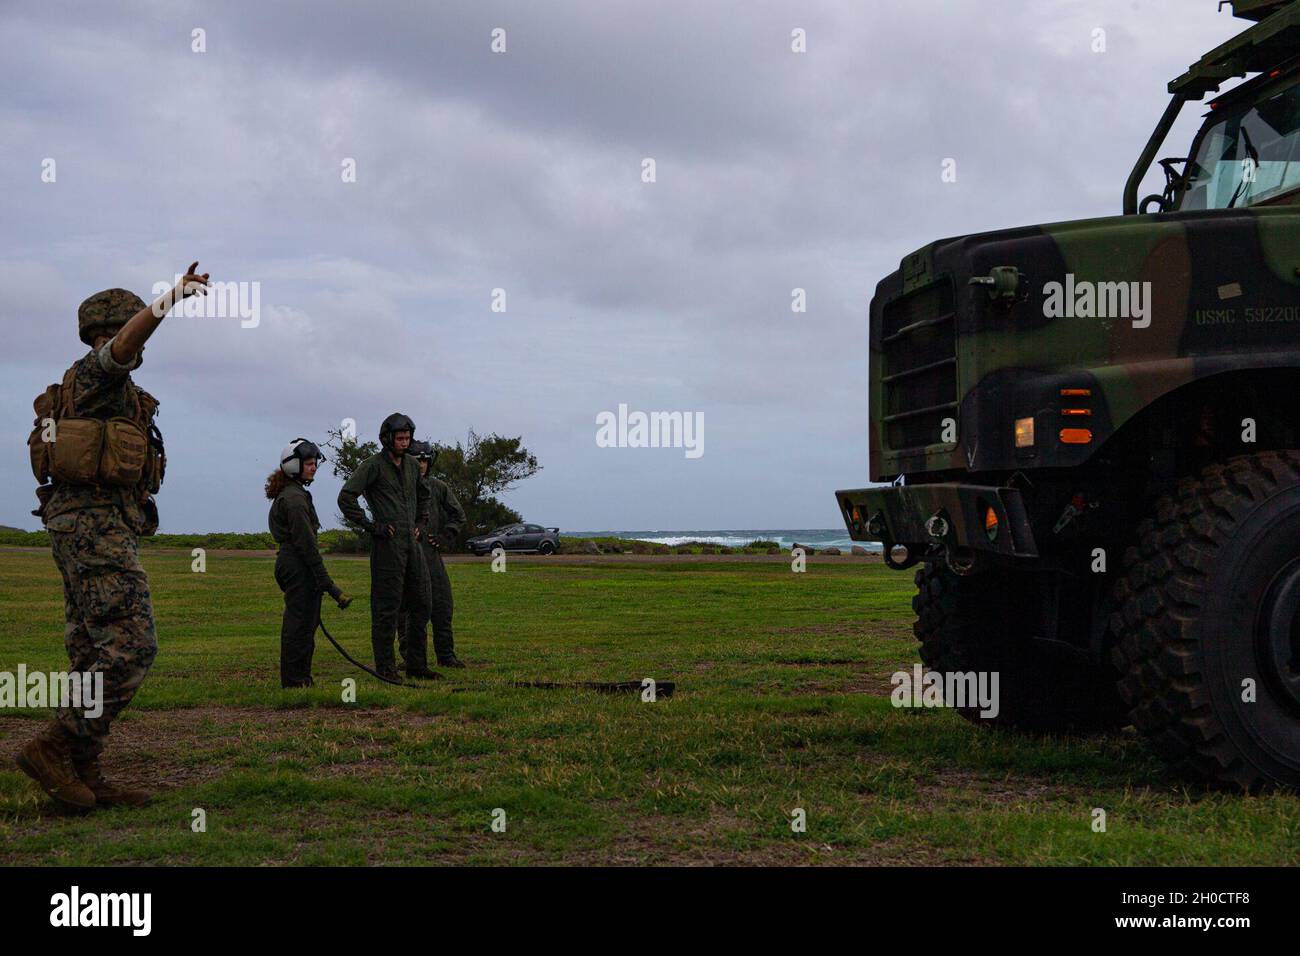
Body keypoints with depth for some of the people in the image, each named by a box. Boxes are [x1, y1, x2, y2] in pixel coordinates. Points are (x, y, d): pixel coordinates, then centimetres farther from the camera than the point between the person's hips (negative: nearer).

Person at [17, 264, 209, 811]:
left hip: (81, 526, 11)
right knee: (130, 648, -14)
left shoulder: (108, 387, 25)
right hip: (98, 524, -11)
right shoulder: (96, 372, -3)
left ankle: (82, 776, 8)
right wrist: (169, 300, -42)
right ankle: (54, 750, -13)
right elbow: (125, 342, -27)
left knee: (94, 654, 8)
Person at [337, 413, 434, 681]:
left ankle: (416, 663, 18)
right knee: (387, 607, -4)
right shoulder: (372, 465, -8)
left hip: (412, 542, 7)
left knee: (421, 603, 9)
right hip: (387, 543, -7)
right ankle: (385, 666, 1)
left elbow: (423, 496, 33)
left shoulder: (412, 465, 14)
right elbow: (346, 498, -16)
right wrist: (370, 526, -14)